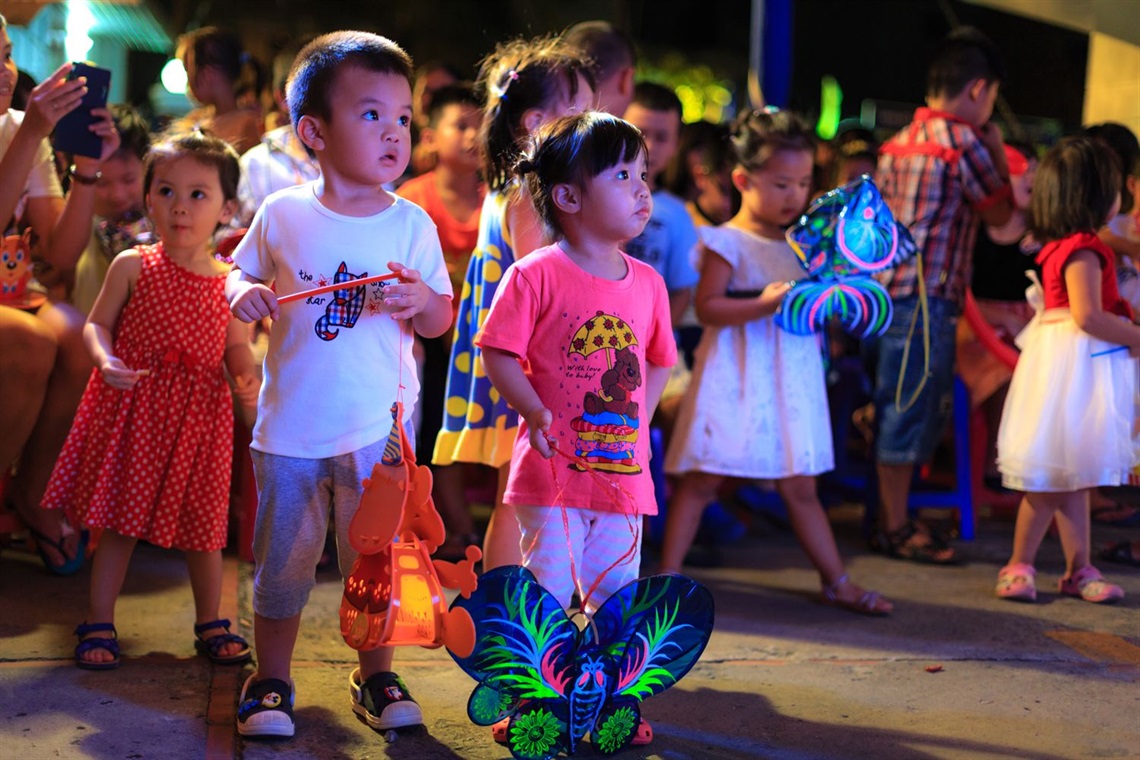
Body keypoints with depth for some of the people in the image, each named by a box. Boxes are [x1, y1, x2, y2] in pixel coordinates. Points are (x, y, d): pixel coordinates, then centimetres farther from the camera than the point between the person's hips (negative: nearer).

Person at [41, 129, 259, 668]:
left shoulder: (229, 281, 2)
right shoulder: (132, 266, -2)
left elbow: (237, 348, 10)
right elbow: (97, 324, 2)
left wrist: (247, 377, -11)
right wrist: (105, 360, -17)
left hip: (200, 415, 2)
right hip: (132, 408, -1)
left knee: (202, 525, 10)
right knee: (120, 522, 3)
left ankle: (210, 624, 25)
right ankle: (99, 624, 16)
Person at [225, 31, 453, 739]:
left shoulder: (411, 223, -1)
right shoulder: (283, 214, -3)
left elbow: (441, 319, 3)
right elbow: (243, 274, 11)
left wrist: (422, 300, -19)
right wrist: (244, 294, -12)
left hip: (379, 424, 0)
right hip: (291, 423, 0)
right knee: (283, 559, 9)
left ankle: (376, 675, 28)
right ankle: (271, 680, 24)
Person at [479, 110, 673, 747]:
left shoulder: (647, 283, 8)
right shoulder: (537, 276, -8)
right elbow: (500, 353, -7)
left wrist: (639, 421, 8)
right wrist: (535, 412, -18)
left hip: (623, 470, 5)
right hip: (553, 468, -5)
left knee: (617, 599, 11)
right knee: (545, 595, -1)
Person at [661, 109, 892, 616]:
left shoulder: (801, 245, 13)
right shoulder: (727, 243, -8)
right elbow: (706, 307, -17)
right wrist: (763, 304, -27)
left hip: (791, 380, 6)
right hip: (735, 380, -6)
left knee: (800, 488, 13)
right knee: (701, 480, -2)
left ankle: (837, 582, 19)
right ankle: (668, 575, 3)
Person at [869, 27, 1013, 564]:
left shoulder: (902, 140, 15)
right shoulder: (963, 141, -10)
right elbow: (1000, 213, 0)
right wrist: (998, 155, 11)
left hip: (889, 289, 9)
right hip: (927, 294, -9)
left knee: (900, 407, 15)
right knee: (913, 408, -2)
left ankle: (892, 517, 22)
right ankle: (895, 529, 4)